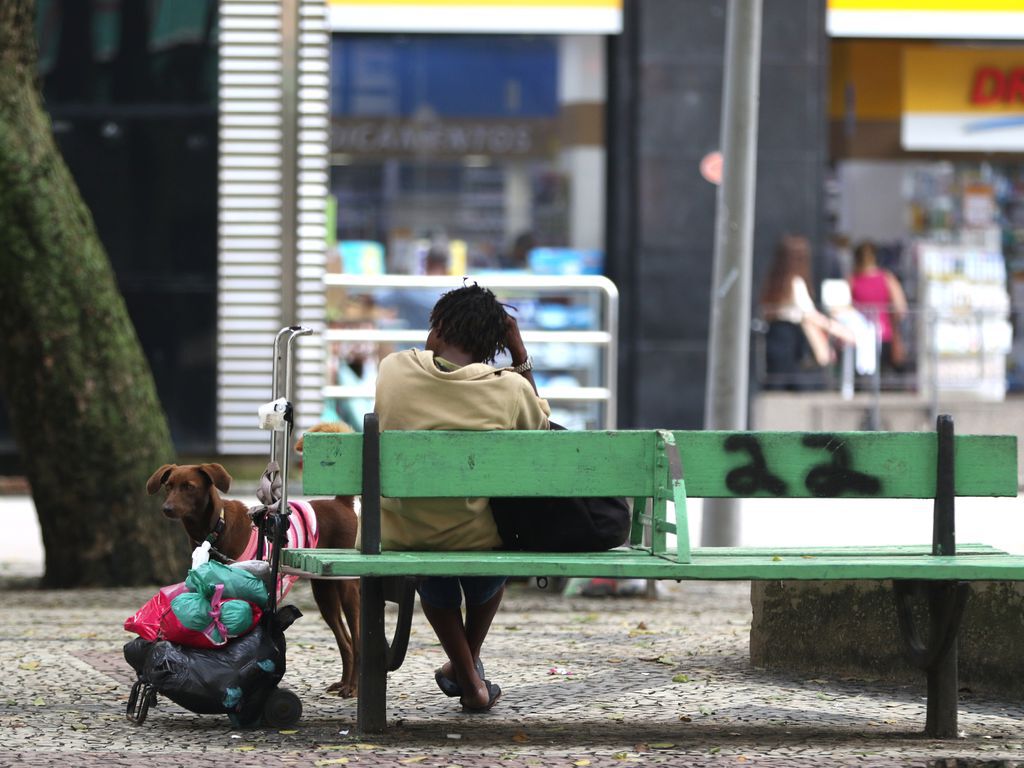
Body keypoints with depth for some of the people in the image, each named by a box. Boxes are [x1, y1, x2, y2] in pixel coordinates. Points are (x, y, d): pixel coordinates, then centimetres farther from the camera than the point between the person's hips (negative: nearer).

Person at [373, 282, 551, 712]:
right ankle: (469, 659, 49)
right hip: (475, 539, -1)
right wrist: (521, 358, 9)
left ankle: (468, 678, 34)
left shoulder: (394, 369, -9)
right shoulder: (511, 389, -12)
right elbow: (540, 426, 11)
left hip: (403, 536, 1)